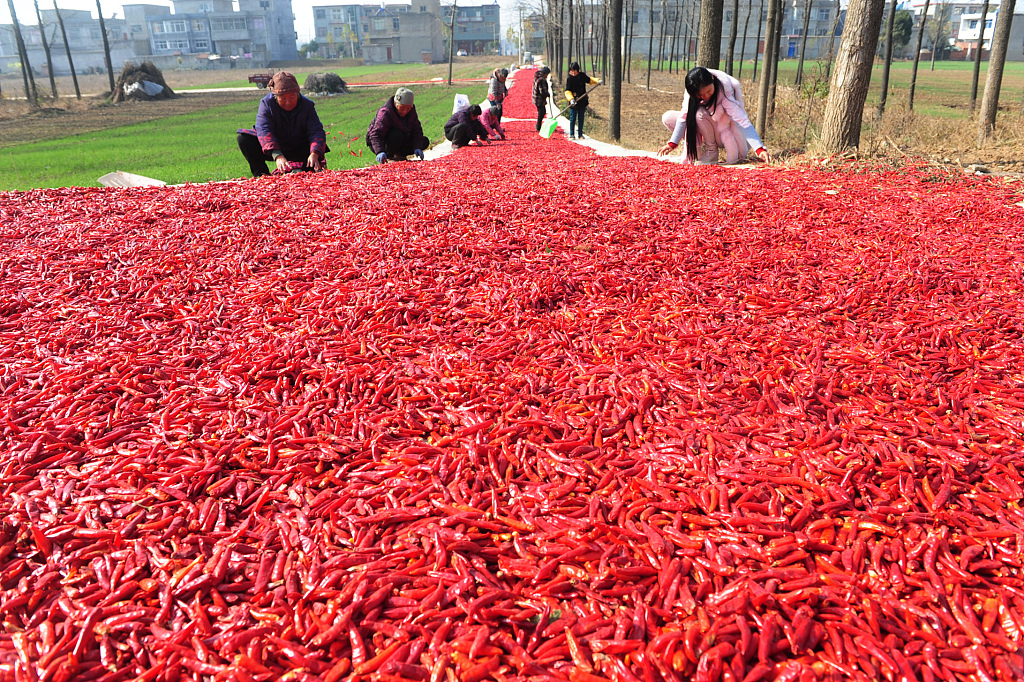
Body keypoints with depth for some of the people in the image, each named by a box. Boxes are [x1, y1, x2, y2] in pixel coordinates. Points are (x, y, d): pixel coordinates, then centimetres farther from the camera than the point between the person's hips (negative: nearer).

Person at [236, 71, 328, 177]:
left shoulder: (307, 105, -12)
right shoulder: (266, 103, -15)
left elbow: (316, 131, -23)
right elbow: (264, 130, -29)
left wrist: (314, 154, -45)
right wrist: (277, 155, -48)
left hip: (299, 153, 0)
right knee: (243, 138, -20)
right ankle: (261, 174, -12)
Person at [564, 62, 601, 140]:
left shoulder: (582, 76, 5)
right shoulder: (569, 79, -6)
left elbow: (589, 80, 24)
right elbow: (567, 91, -10)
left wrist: (597, 81, 9)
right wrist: (571, 99, -25)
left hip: (582, 101, 4)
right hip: (574, 103, -4)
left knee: (581, 119, 8)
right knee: (573, 118, -2)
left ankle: (580, 135, 16)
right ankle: (571, 134, 7)